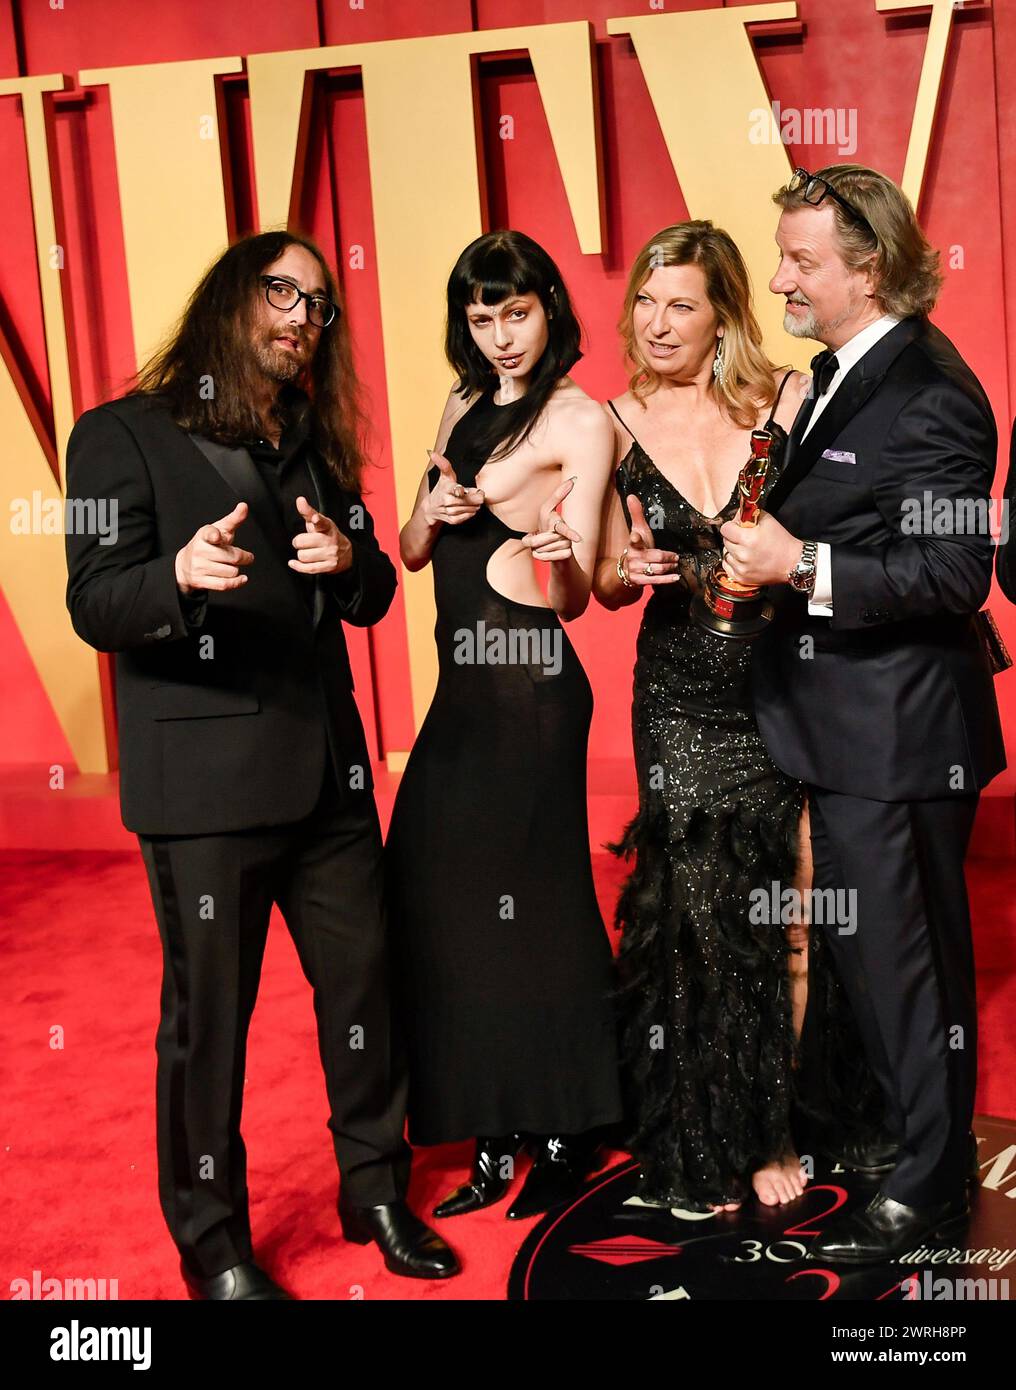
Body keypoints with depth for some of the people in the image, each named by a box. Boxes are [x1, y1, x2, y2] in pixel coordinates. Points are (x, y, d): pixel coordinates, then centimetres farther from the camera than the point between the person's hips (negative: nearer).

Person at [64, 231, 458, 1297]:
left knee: (363, 987, 10)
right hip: (205, 779, -5)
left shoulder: (314, 448, 17)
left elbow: (372, 599, 17)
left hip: (326, 769, 6)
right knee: (209, 1015, 2)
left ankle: (377, 1196, 30)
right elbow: (94, 606, -9)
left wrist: (348, 558, -7)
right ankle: (213, 1248, 19)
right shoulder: (123, 435, -2)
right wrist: (183, 573, -30)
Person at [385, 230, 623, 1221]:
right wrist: (435, 510, -7)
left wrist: (553, 550, -33)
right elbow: (410, 551, 15)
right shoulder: (463, 408, 15)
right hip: (463, 683, 7)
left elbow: (575, 595, -10)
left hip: (530, 690, -7)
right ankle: (496, 1137, 17)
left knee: (526, 899, -1)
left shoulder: (579, 421, -5)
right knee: (441, 896, 5)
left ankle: (564, 1136, 16)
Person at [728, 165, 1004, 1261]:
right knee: (867, 947, 20)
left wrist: (804, 566, -25)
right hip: (850, 719, 10)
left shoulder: (929, 396, -18)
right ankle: (903, 1131, 38)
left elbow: (954, 572, -24)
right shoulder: (842, 373, 12)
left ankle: (924, 1191, 19)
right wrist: (770, 545, 4)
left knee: (900, 956, 3)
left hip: (896, 729, -10)